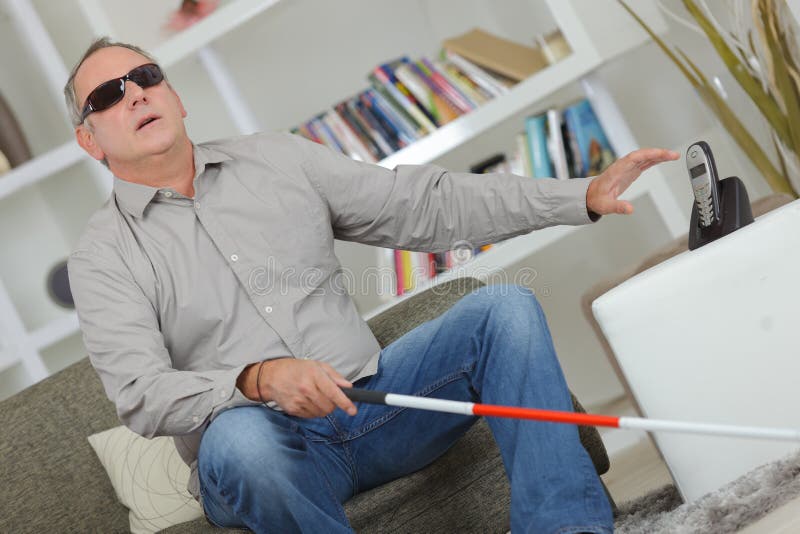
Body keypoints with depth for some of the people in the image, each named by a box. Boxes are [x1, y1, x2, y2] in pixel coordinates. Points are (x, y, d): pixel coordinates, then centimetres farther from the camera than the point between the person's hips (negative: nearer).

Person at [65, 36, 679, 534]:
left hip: (372, 403, 4)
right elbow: (141, 395, -12)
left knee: (504, 306, -14)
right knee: (237, 439, -38)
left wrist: (583, 196, 1)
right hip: (264, 440, -3)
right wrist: (258, 380, -32)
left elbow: (425, 205, 8)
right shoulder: (104, 257, 1)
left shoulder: (277, 159, 11)